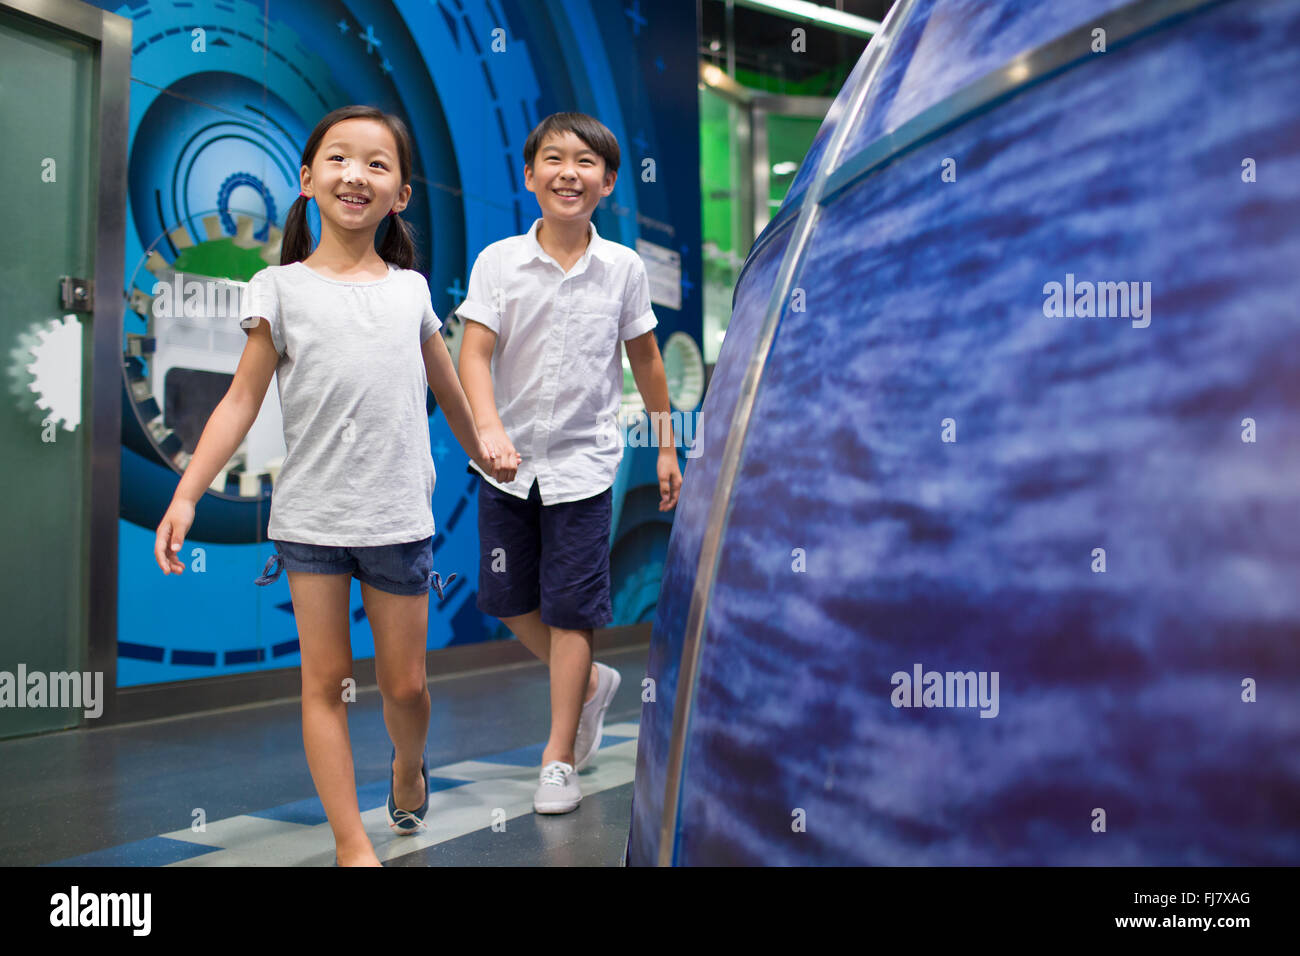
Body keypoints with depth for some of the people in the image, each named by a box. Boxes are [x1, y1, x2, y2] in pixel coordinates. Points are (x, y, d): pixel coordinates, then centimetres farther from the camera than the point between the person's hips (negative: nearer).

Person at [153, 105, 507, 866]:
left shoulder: (411, 289, 6)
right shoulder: (282, 288, 0)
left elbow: (446, 384, 19)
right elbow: (243, 401, -3)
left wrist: (480, 449, 29)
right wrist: (186, 495, -11)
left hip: (399, 518, 2)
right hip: (309, 518, -1)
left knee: (405, 683, 10)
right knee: (326, 679, 2)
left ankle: (410, 766, 42)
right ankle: (352, 842, 13)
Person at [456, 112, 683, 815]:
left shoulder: (623, 267, -3)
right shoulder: (498, 261, -6)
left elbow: (645, 357, 8)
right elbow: (474, 352, -16)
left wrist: (665, 444, 11)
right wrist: (489, 427, -34)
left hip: (583, 458, -1)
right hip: (508, 458, 2)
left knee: (570, 606, 1)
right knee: (506, 599, 11)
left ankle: (560, 756, 16)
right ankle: (589, 682, 38)